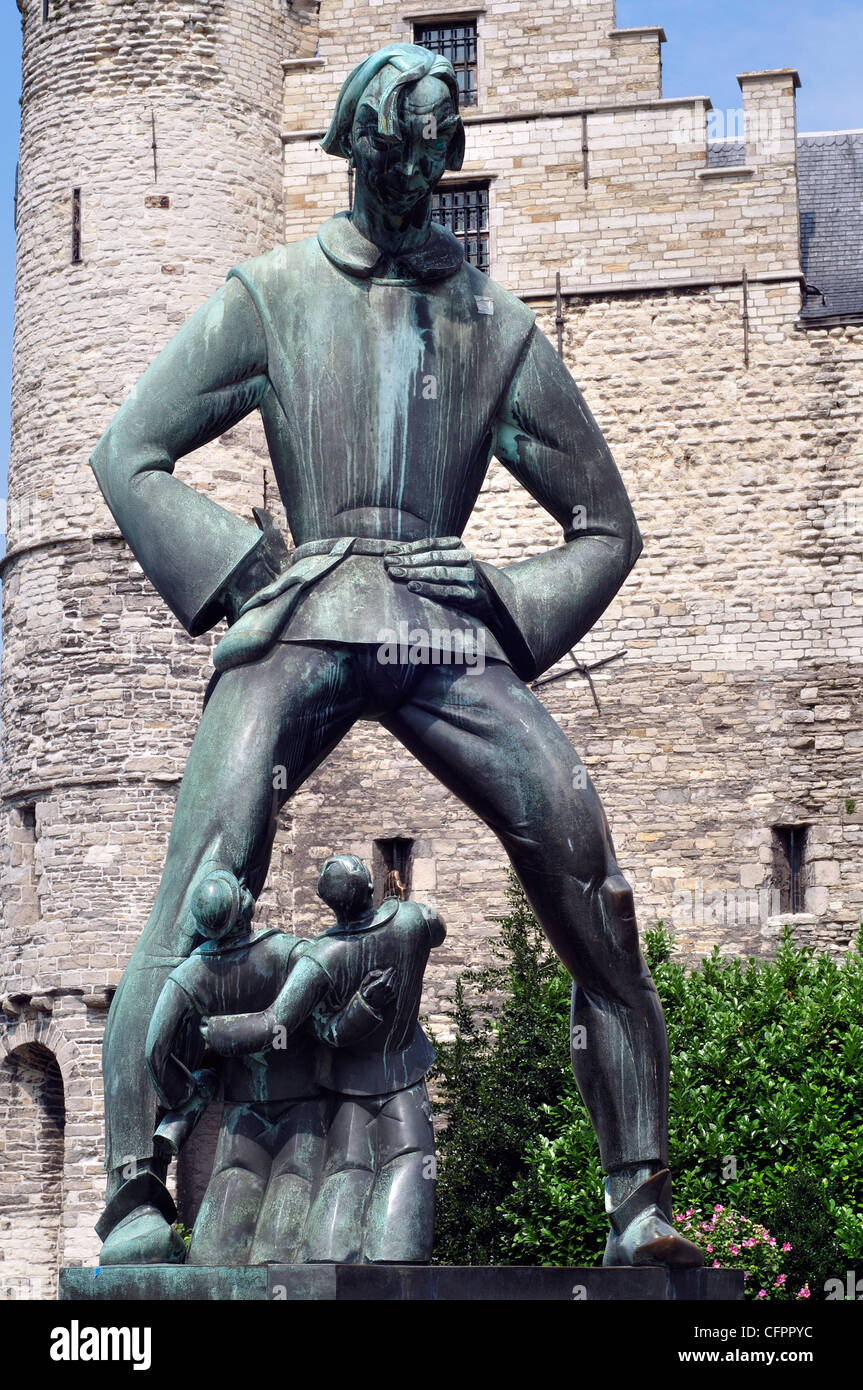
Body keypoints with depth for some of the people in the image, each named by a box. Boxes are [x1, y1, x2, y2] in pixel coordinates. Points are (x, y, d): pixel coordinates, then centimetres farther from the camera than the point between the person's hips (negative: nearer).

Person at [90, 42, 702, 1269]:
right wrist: (244, 576, -1)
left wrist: (511, 624, 5)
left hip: (446, 628, 2)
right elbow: (129, 453, 12)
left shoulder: (499, 328, 19)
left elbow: (607, 525, 23)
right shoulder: (273, 295, 15)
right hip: (303, 619, -1)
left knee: (593, 887, -15)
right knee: (204, 883, -22)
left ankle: (640, 1207, -10)